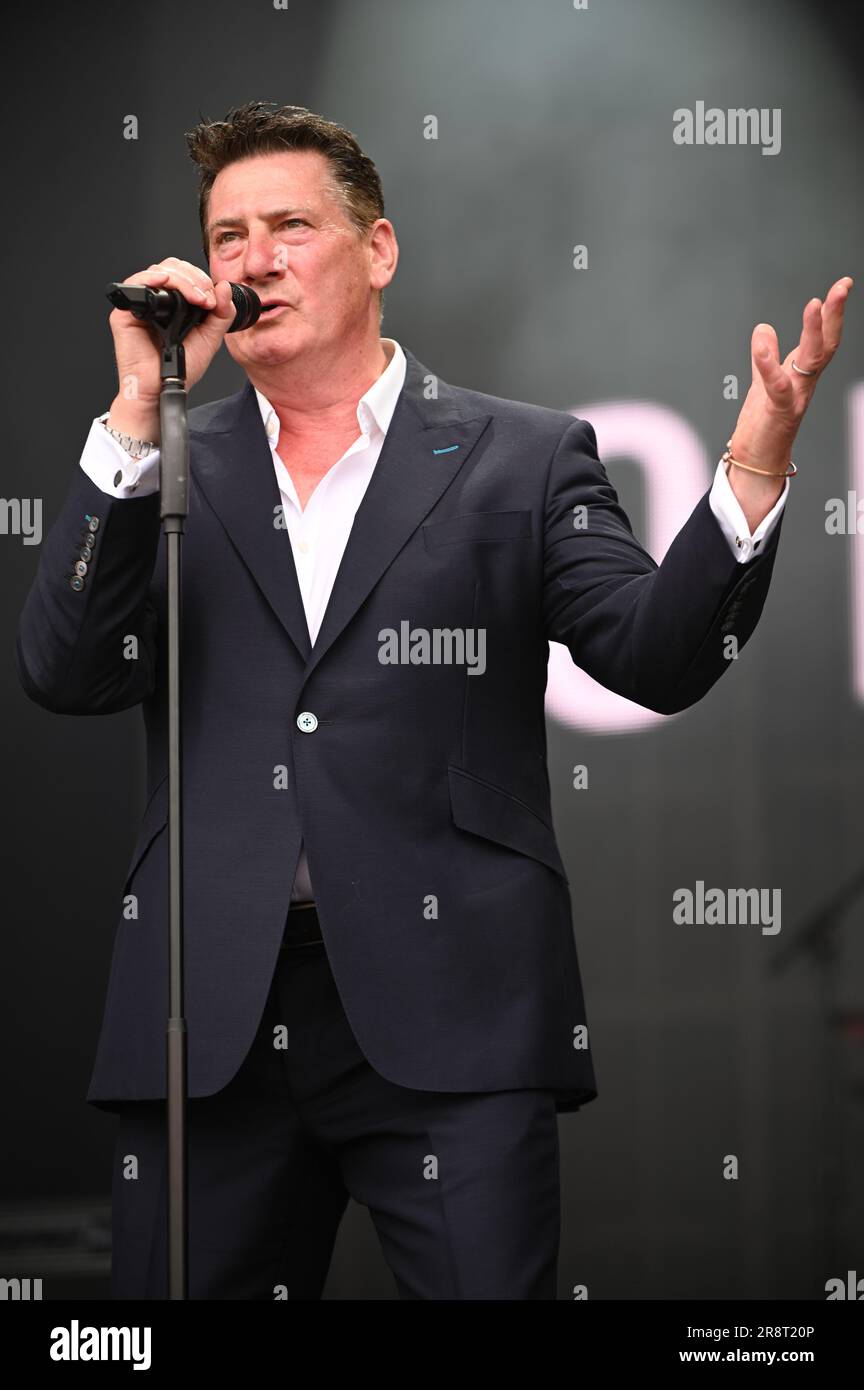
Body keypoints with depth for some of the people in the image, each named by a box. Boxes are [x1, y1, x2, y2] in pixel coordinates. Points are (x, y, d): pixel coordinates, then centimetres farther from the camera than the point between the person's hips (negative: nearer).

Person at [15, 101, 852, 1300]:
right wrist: (138, 415, -6)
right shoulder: (168, 470, 15)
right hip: (209, 1020, 2)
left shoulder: (521, 459, 9)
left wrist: (753, 471, -18)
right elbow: (67, 674, 1)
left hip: (449, 1019, -2)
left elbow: (656, 655, -2)